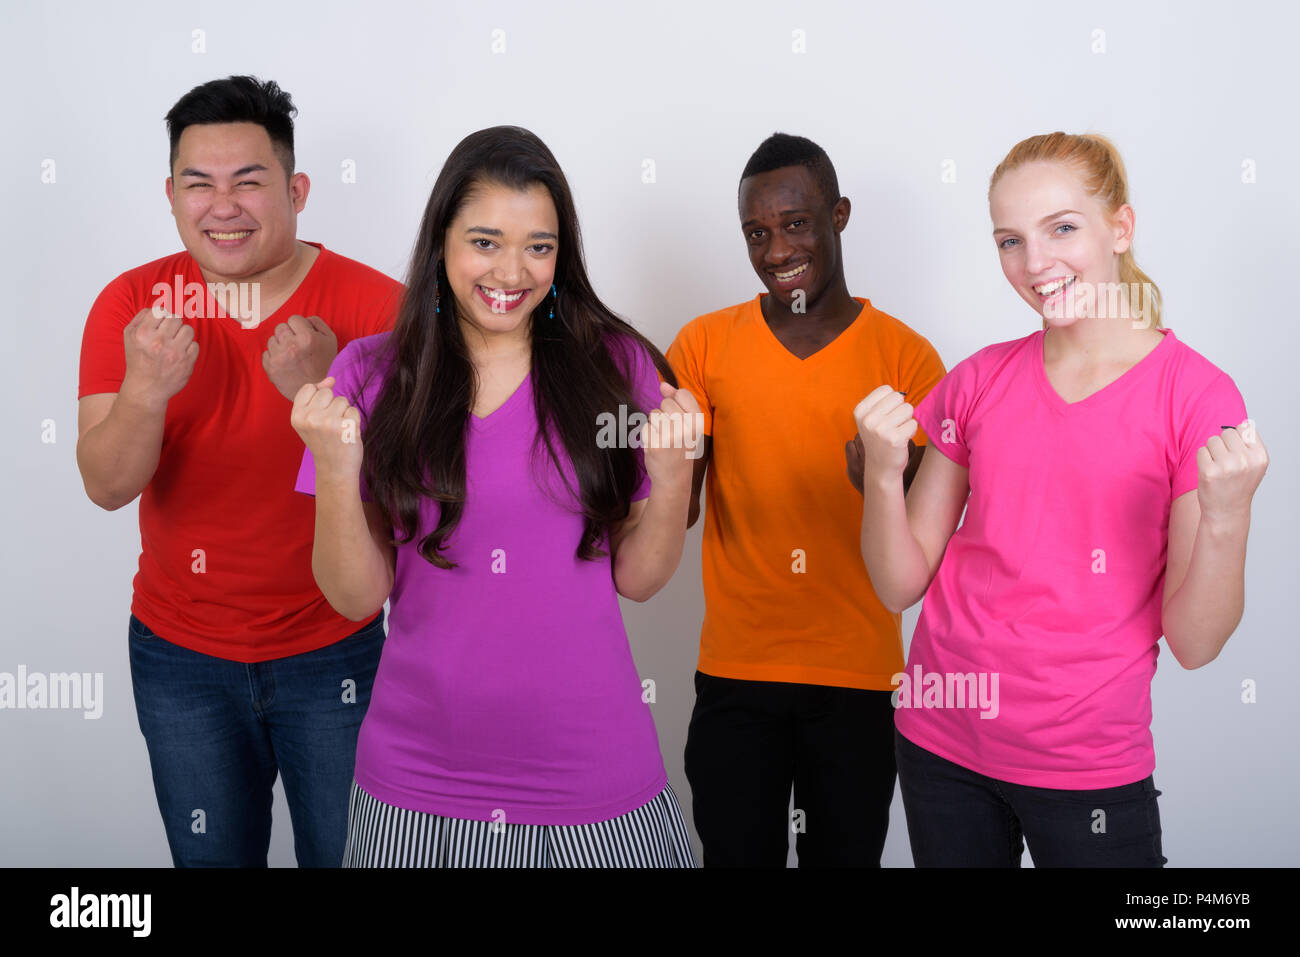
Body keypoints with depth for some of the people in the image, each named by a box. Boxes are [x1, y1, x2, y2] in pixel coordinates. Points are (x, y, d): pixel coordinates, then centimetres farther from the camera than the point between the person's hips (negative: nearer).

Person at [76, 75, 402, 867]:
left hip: (333, 652, -2)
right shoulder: (133, 303, -7)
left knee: (348, 855, 13)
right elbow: (108, 487, -14)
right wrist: (145, 389, -34)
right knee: (212, 857, 20)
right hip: (180, 655, 2)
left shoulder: (373, 304, -14)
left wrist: (321, 390, -36)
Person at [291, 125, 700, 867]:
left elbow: (637, 579, 0)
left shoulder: (617, 365, -4)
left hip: (592, 770, 0)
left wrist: (673, 480, -17)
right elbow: (358, 598, -3)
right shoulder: (372, 375, -4)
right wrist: (337, 470, -19)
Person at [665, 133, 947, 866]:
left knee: (847, 854, 13)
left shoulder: (906, 356, -3)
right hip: (735, 674, 1)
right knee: (738, 854, 10)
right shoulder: (704, 345, 1)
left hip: (860, 678, 0)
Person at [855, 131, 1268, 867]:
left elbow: (1194, 642, -10)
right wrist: (883, 474, -15)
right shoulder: (980, 380, 1)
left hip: (1089, 766, -3)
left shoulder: (1196, 396, -10)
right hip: (942, 741, 3)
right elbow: (902, 584, 1)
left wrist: (1225, 518, -25)